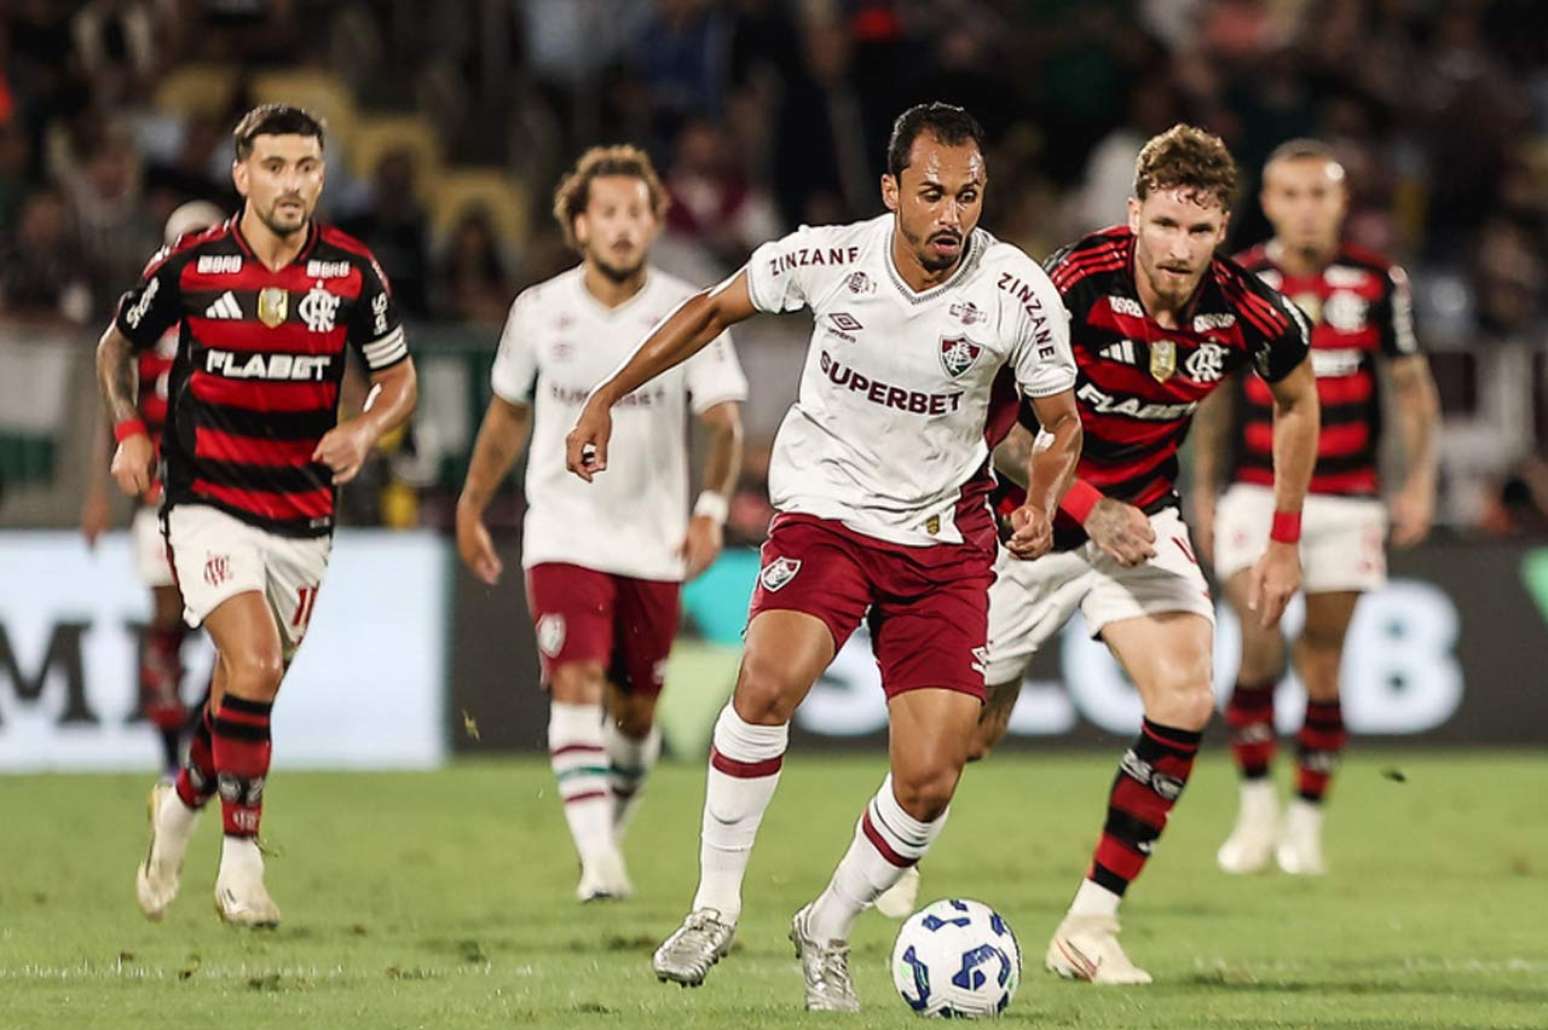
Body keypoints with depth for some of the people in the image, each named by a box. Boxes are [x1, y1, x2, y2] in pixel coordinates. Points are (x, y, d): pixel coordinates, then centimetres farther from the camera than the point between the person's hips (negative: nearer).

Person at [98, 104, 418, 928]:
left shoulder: (352, 273, -2)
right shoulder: (190, 265, -6)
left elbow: (399, 377, 9)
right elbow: (116, 346, 11)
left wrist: (364, 430, -12)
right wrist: (128, 432, -5)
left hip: (303, 513, 3)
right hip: (207, 506, -3)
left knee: (249, 688, 11)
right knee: (255, 662, -22)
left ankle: (181, 804, 41)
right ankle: (240, 862, -13)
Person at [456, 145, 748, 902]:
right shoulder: (540, 312, -1)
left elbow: (724, 423, -10)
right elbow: (507, 417, 14)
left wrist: (712, 508, -26)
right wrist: (471, 507, 18)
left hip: (654, 542, 1)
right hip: (564, 533, -1)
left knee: (635, 711, 9)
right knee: (576, 684, -19)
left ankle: (613, 826, 36)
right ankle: (597, 858, -26)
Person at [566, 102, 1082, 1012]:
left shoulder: (1018, 293, -14)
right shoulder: (828, 257, -14)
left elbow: (1063, 424, 2)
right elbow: (715, 310, 6)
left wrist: (1042, 503, -17)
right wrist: (608, 398, 7)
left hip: (944, 539, 1)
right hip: (826, 509, -1)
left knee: (929, 783, -8)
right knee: (772, 678, -31)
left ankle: (828, 931, 20)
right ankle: (716, 908, -15)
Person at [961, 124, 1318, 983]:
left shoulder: (1248, 313, -17)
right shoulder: (1077, 281, -27)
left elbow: (1295, 400, 7)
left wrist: (1284, 542, 8)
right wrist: (1088, 505, -26)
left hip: (1141, 518, 2)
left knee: (1185, 701, -20)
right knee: (969, 735, 6)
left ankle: (1091, 924, -9)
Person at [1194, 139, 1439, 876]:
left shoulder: (1378, 282, 1)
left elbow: (1414, 386, 7)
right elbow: (1215, 394, 14)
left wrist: (1419, 482, -3)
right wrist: (1204, 490, 12)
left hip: (1346, 501, 0)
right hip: (1258, 495, 0)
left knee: (1322, 665, 2)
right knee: (1259, 645, -14)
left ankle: (1307, 822, 12)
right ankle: (1256, 805, 0)